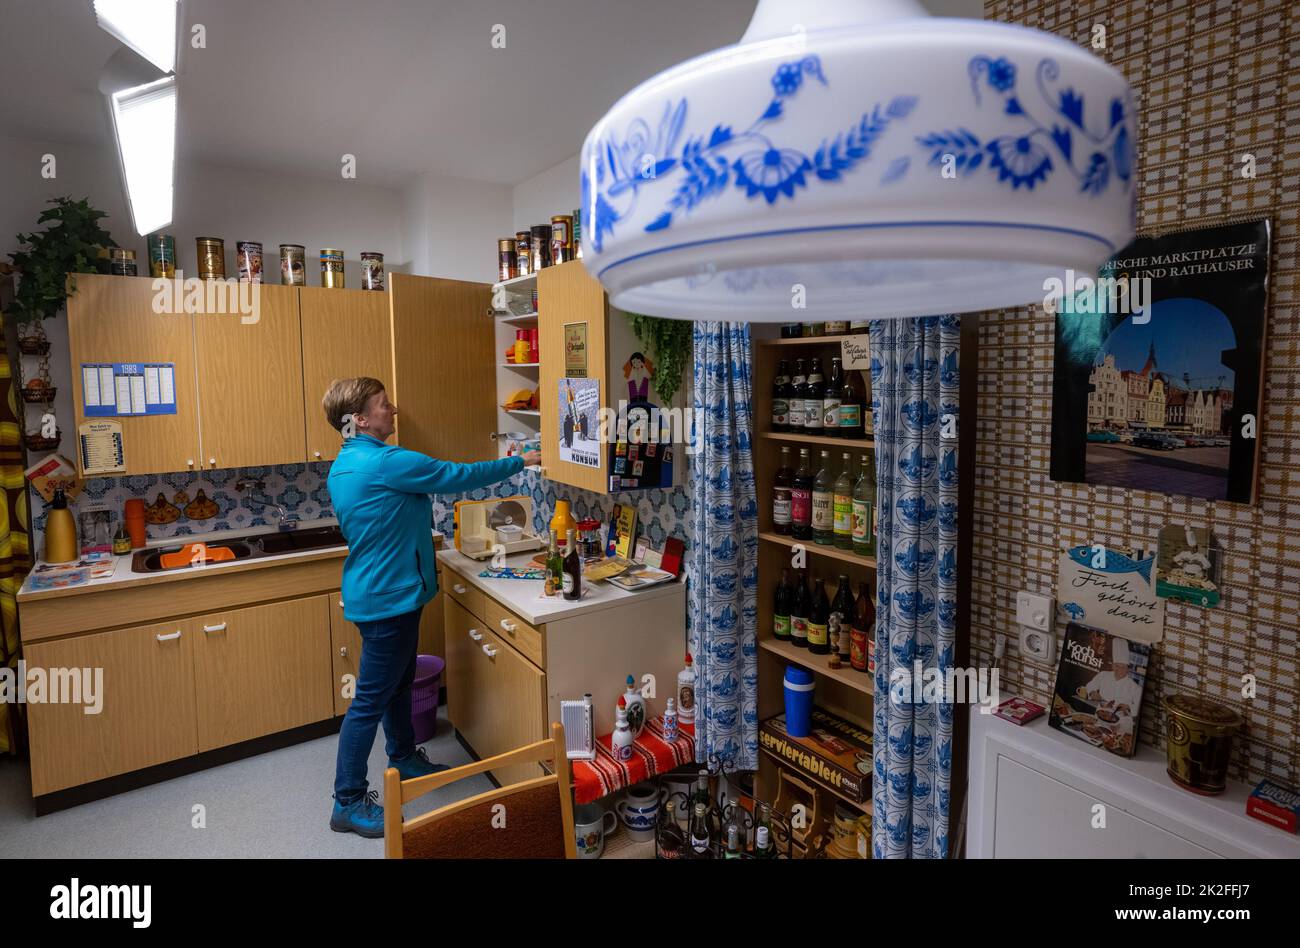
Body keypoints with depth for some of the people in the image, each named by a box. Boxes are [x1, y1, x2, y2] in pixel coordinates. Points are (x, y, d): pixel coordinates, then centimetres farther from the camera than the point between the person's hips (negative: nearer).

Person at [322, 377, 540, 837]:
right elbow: (460, 476, -19)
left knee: (399, 681, 24)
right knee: (371, 700, 1)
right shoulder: (385, 462, -23)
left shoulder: (345, 465, 9)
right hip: (387, 597, -10)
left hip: (379, 590, 10)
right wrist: (521, 462, -8)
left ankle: (404, 758, 42)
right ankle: (347, 803, 14)